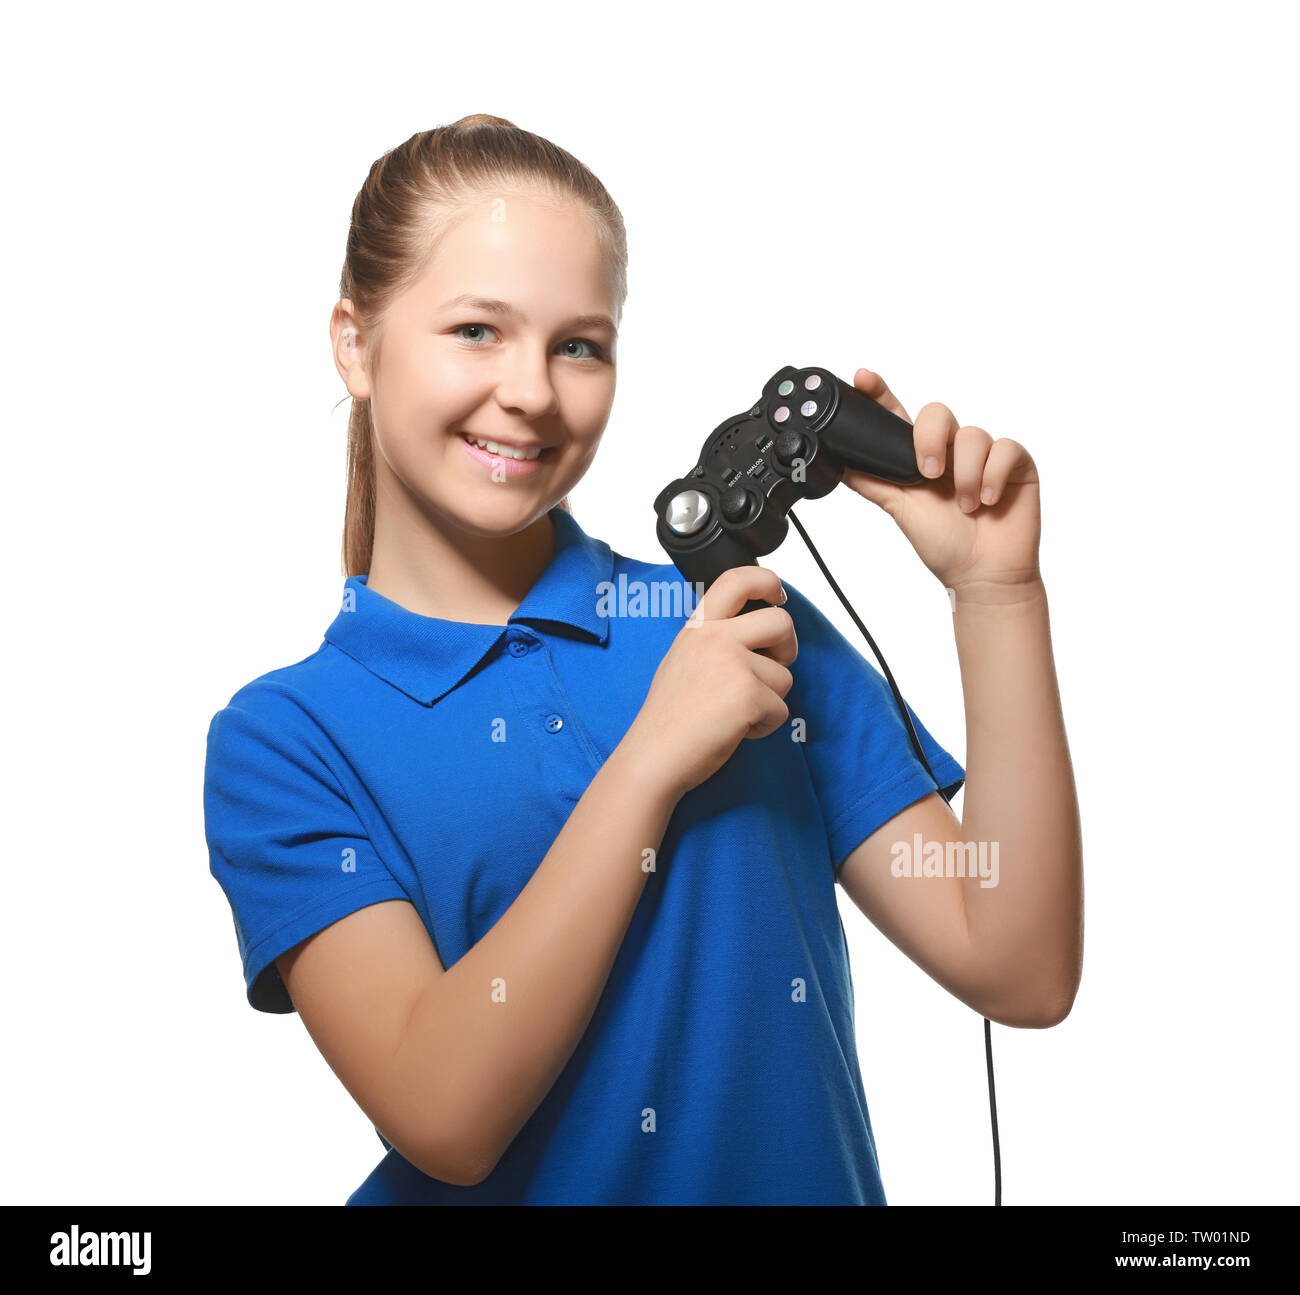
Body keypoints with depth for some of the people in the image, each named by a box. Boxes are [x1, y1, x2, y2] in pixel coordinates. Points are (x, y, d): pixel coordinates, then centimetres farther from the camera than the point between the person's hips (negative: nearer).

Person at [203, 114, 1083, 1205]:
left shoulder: (746, 627, 0)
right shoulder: (285, 738, -3)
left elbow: (1020, 974, -4)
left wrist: (997, 587, -10)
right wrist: (653, 761, -16)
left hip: (806, 1180, 1)